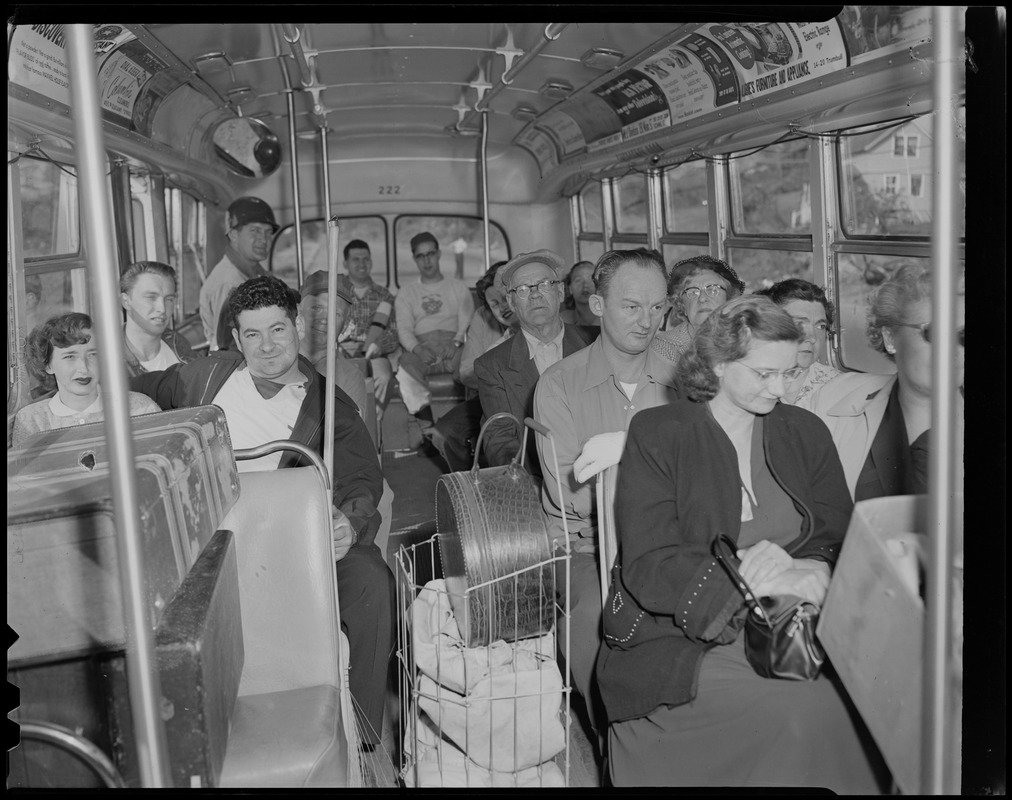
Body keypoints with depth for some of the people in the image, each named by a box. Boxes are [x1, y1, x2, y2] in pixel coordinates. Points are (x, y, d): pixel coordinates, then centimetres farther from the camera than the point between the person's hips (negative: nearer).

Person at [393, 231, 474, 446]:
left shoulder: (458, 287, 21)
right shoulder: (406, 293, 22)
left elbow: (467, 322, 9)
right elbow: (404, 329, 9)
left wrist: (457, 342, -14)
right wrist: (418, 349, -13)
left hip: (452, 344, -1)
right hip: (421, 346, 1)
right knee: (405, 371, -33)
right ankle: (427, 430, -32)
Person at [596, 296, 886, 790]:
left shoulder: (806, 433, 12)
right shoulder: (655, 434, -3)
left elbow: (839, 540, 7)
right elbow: (648, 567, -12)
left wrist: (815, 571, -17)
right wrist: (747, 577, -24)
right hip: (679, 635, -4)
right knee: (796, 713, -26)